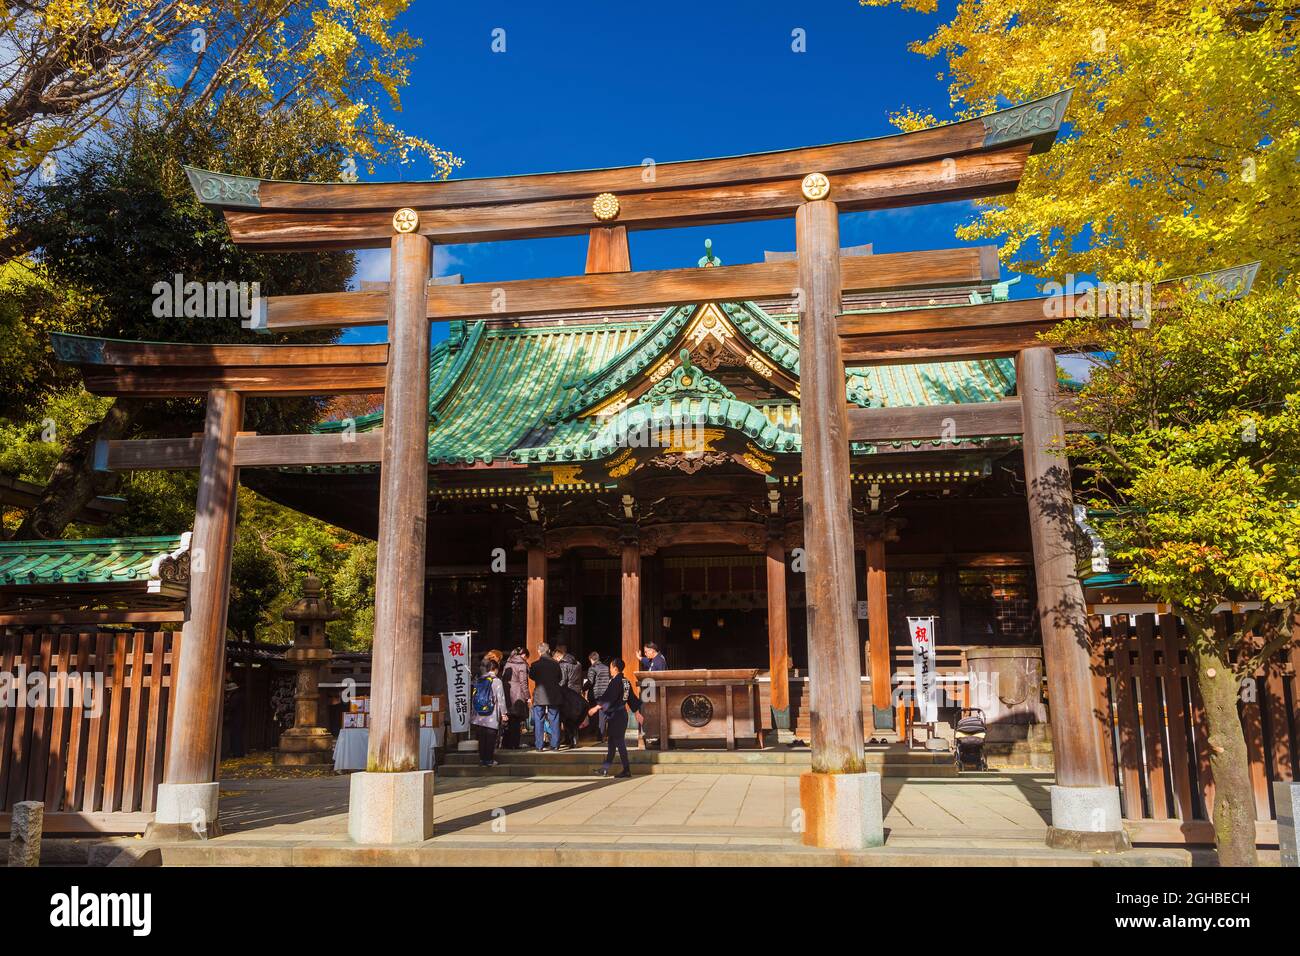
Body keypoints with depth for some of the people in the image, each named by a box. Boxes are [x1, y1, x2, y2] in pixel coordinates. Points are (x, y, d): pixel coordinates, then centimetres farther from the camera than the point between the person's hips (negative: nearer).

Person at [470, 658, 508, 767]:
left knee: (482, 739, 12)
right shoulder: (496, 681, -7)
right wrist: (503, 713, -2)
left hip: (479, 716, 4)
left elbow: (473, 698, 8)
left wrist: (472, 714, 16)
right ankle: (489, 759, 5)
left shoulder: (478, 681, 6)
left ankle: (482, 758, 16)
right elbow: (500, 698, -8)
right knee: (490, 738, 4)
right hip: (492, 717, -4)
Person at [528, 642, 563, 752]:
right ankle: (555, 745, 11)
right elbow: (560, 678, 8)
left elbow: (532, 676, 6)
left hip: (539, 696, -2)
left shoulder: (535, 664, -10)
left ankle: (539, 746, 3)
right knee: (554, 721, 10)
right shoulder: (555, 664, -4)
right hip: (554, 696, 2)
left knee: (539, 721, 5)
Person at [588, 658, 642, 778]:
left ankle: (627, 770, -3)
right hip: (622, 714, 9)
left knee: (619, 742, -5)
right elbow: (632, 698, 18)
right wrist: (637, 713, 24)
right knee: (611, 742, 12)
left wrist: (597, 707, -25)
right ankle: (605, 769, 17)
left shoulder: (616, 681, -15)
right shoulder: (626, 681, 12)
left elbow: (608, 697, -23)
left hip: (615, 716, -9)